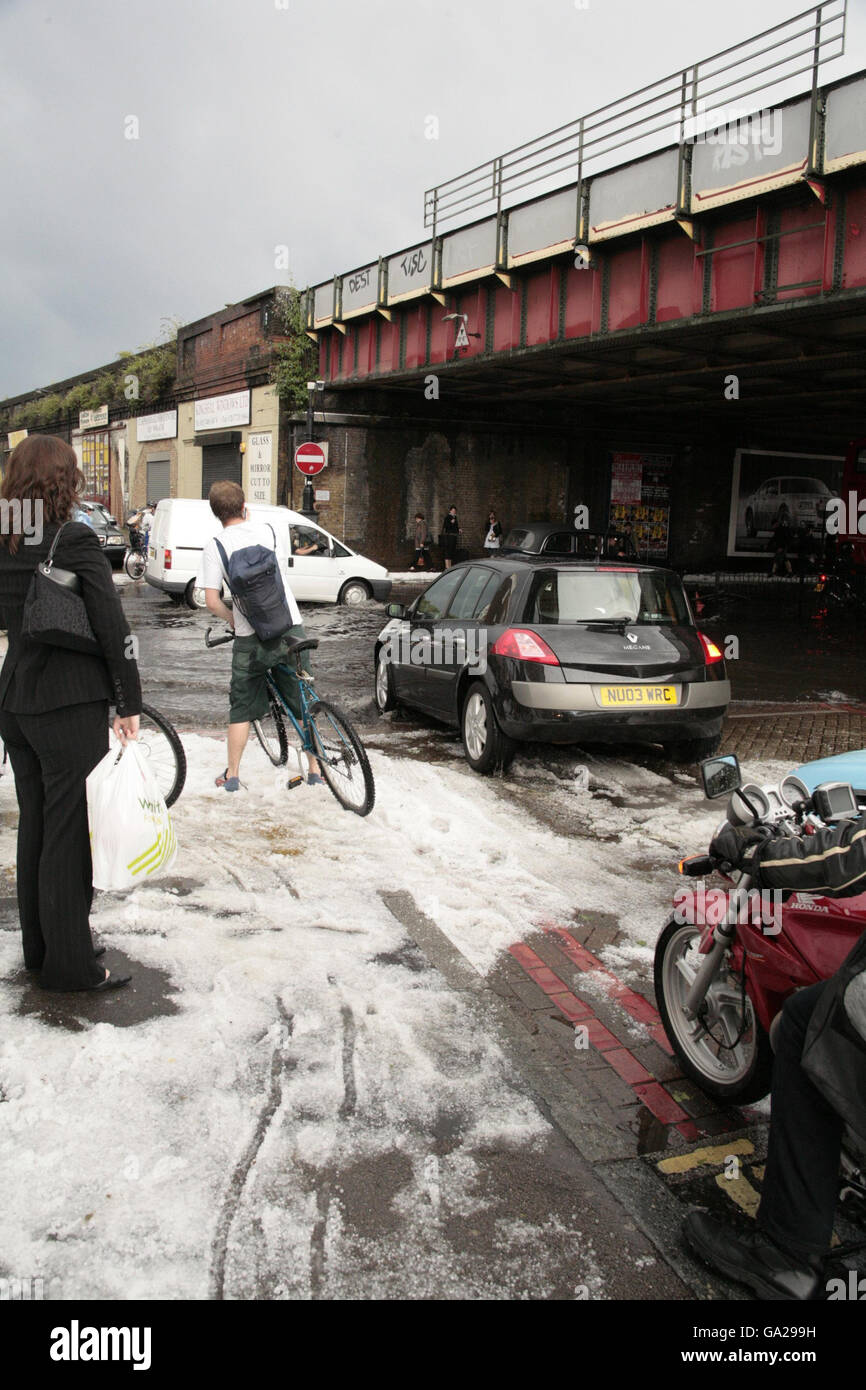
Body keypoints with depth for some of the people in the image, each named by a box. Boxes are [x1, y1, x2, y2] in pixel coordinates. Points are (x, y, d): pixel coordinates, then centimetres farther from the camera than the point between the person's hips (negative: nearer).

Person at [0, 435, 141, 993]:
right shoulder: (75, 541, -15)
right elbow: (113, 627, -16)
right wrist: (131, 705, -9)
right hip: (71, 707, -7)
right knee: (71, 833, 2)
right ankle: (70, 964, 11)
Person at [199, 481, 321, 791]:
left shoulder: (215, 547, -4)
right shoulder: (270, 531, 5)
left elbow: (212, 602, -7)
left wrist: (235, 620, 9)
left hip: (251, 639, -2)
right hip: (292, 629, 2)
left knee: (242, 707, 12)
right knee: (303, 701, 12)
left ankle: (232, 774, 16)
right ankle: (316, 770, 17)